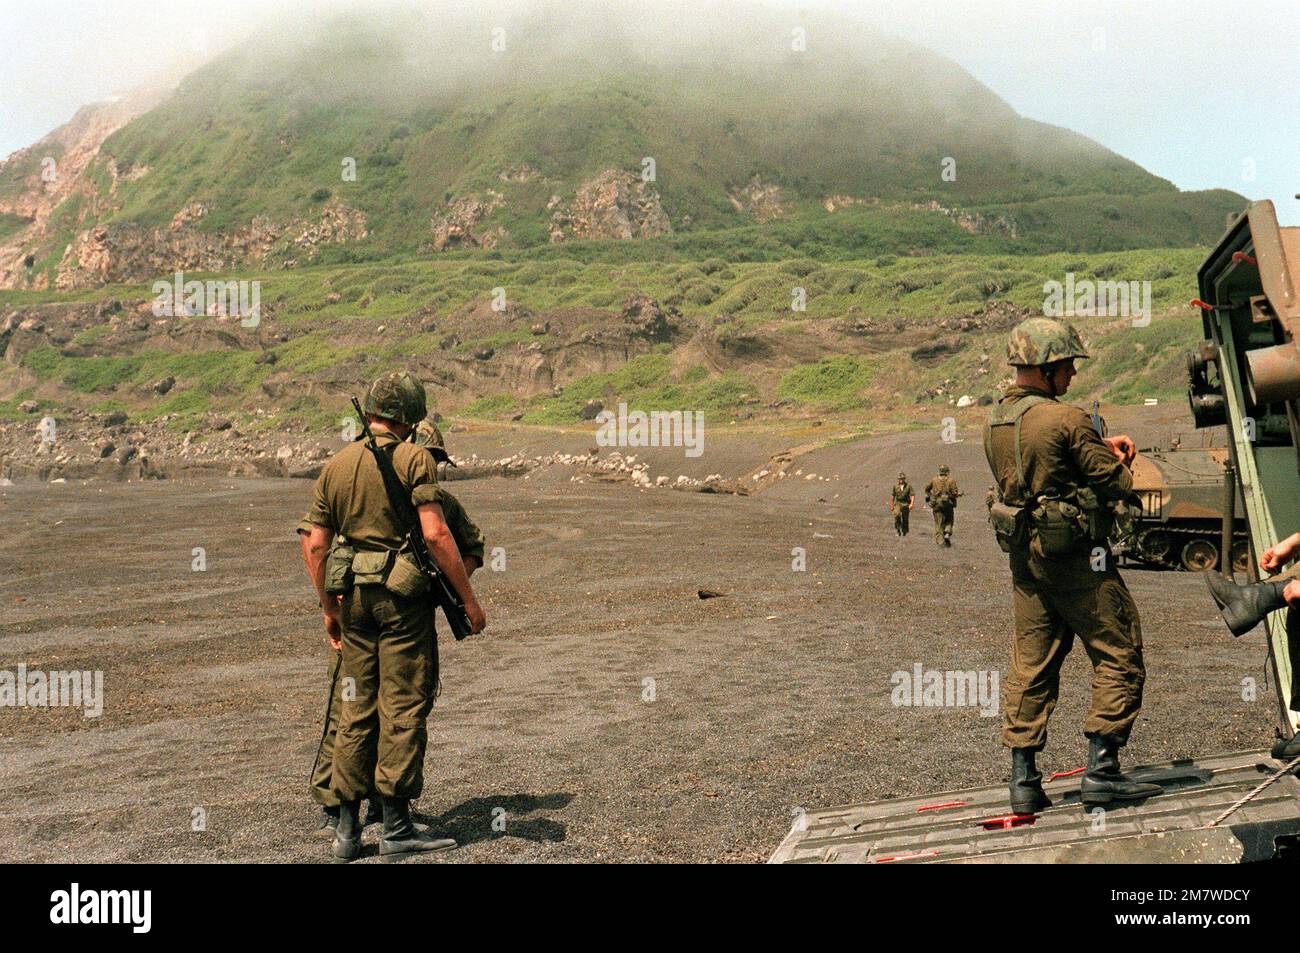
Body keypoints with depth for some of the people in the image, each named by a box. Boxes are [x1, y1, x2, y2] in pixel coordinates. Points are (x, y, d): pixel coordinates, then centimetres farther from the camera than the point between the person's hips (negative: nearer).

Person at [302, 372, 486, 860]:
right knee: (403, 708, 2)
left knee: (356, 709, 12)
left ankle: (347, 828, 16)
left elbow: (315, 546, 10)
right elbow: (435, 534, -17)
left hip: (354, 598, 6)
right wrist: (468, 599, -12)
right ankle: (396, 824, 7)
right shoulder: (413, 459, -8)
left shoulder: (334, 466, 10)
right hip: (404, 599, -6)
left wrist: (328, 608, 19)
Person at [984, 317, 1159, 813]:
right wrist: (1116, 459, 10)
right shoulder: (1065, 420, -18)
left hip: (1024, 553, 8)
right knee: (1119, 657, 5)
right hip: (1073, 554, -8)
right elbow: (1118, 484, -11)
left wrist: (1099, 446, 15)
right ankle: (1101, 770, 5)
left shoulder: (995, 420, 8)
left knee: (1031, 664, 12)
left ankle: (1023, 778, 14)